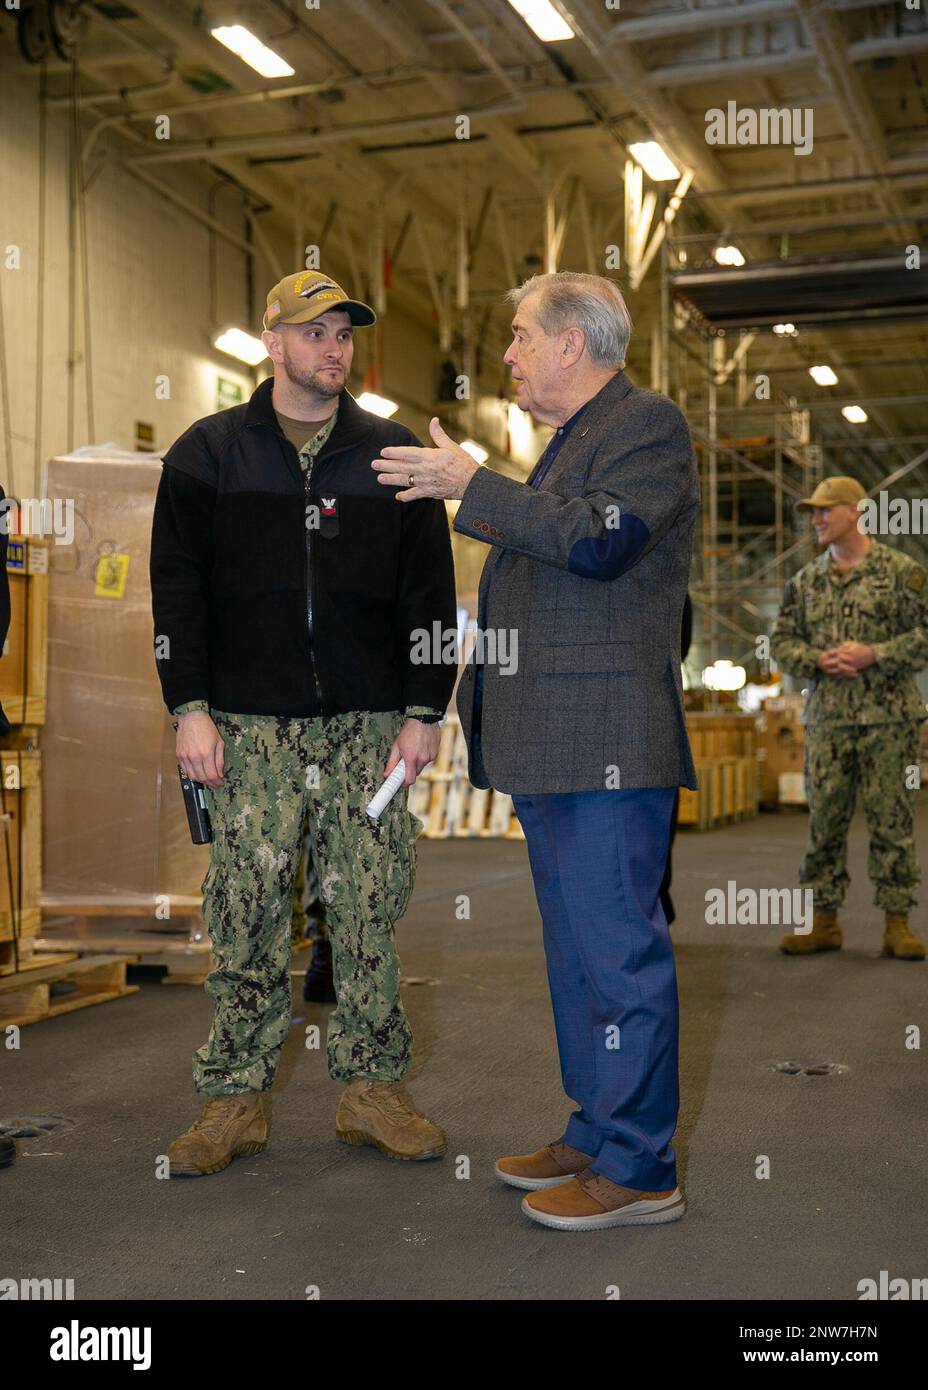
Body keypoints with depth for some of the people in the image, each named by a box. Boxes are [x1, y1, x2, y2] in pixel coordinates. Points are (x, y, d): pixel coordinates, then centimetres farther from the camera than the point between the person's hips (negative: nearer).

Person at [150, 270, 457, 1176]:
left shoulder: (392, 454, 10)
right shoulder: (209, 452, 8)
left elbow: (429, 592, 8)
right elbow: (177, 588, 4)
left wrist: (424, 711, 0)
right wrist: (190, 708, -5)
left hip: (369, 725, 1)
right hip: (249, 727, -1)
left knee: (369, 915, 3)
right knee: (247, 916, 1)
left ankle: (370, 1088, 15)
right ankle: (236, 1098, 12)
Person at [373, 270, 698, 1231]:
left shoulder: (647, 423, -6)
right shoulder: (569, 438, 25)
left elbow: (600, 540, -21)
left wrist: (473, 487, -15)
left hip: (608, 743, -10)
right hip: (551, 742, 10)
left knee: (616, 948, -6)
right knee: (577, 946, 15)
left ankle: (638, 1171, 2)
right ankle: (595, 1135, 26)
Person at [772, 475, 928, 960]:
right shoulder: (806, 581, 12)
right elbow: (782, 640, 12)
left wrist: (873, 655, -16)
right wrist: (819, 660, -7)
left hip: (889, 718, -3)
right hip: (827, 719, 4)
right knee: (824, 821, 4)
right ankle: (823, 921, 13)